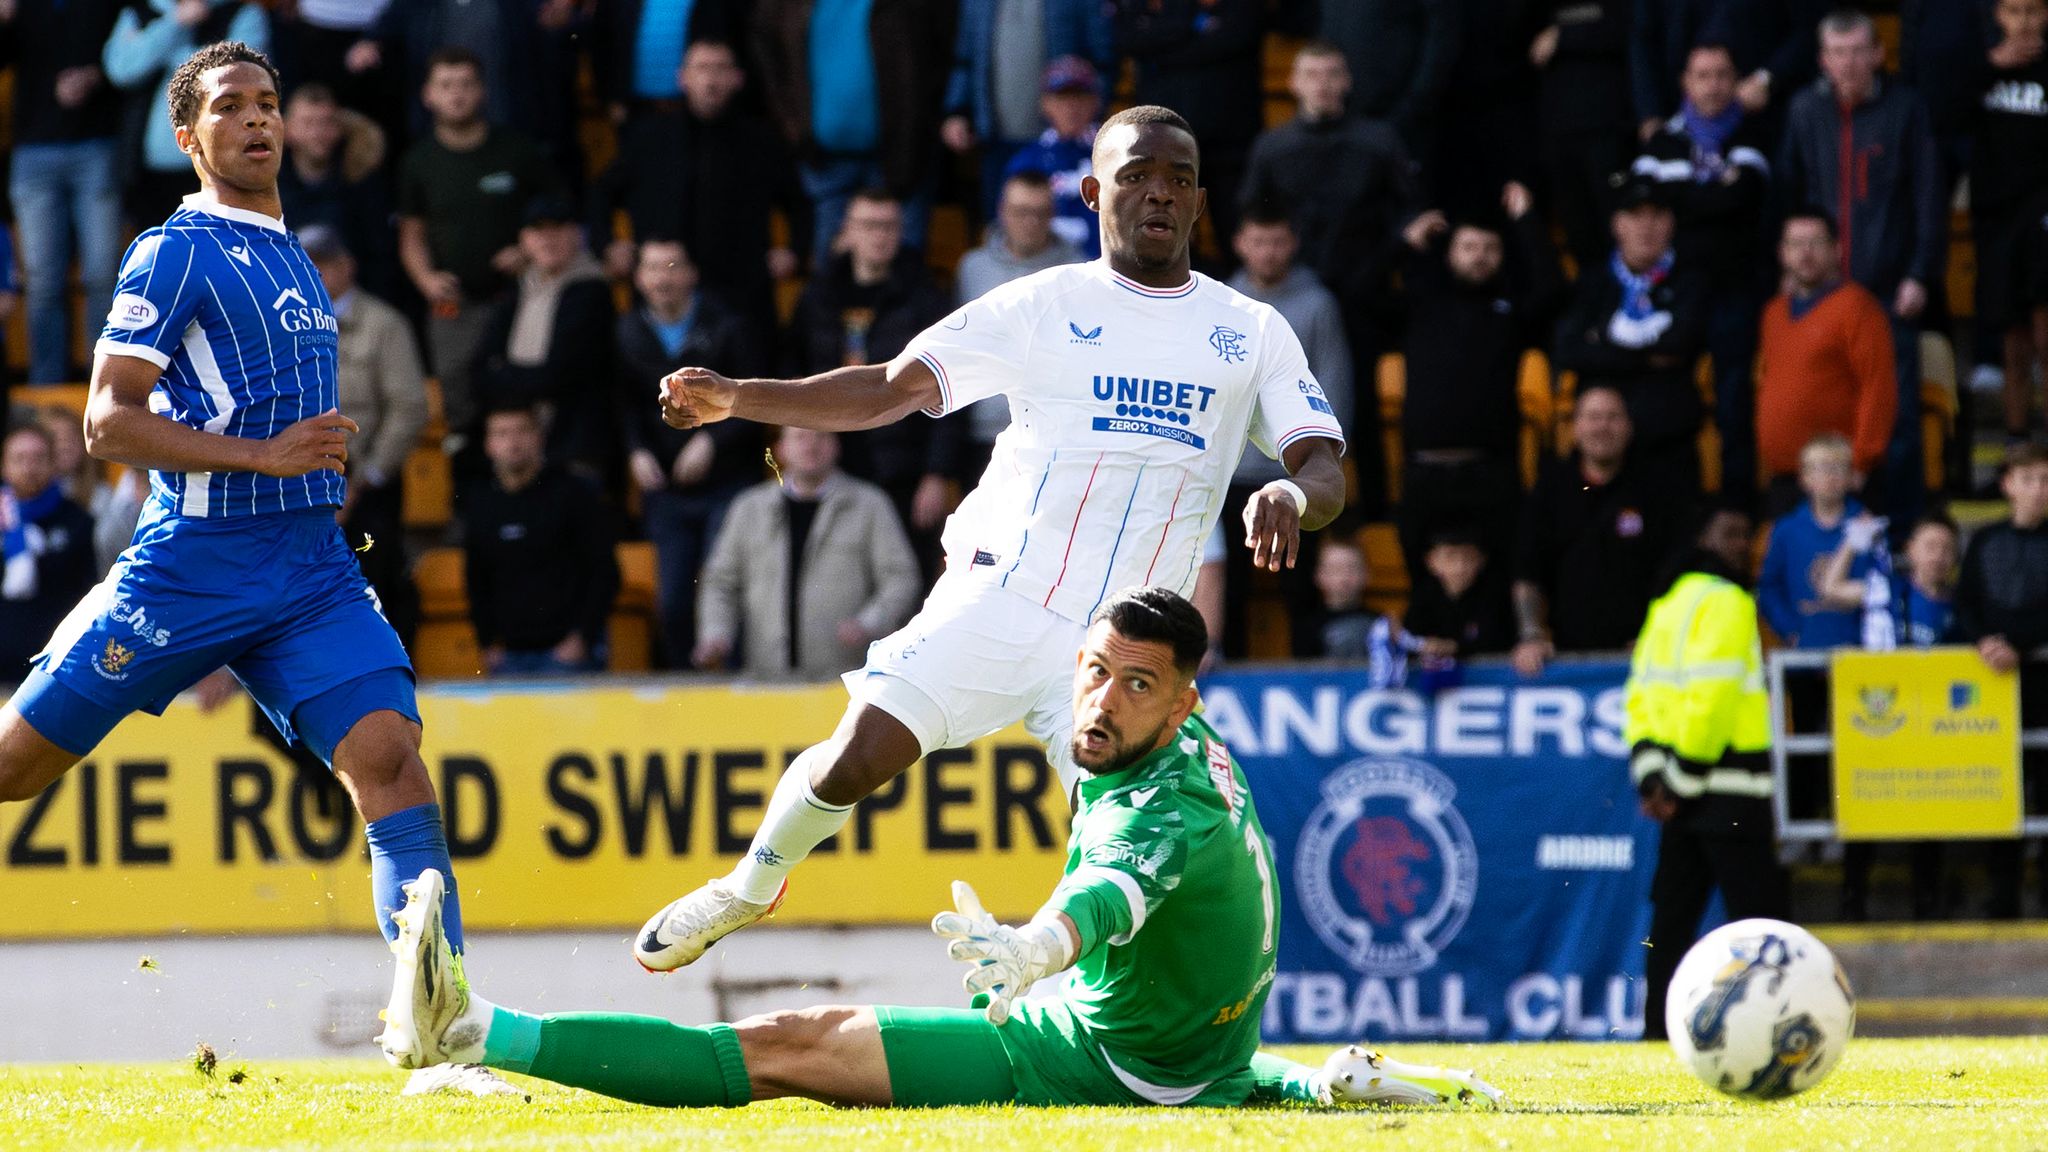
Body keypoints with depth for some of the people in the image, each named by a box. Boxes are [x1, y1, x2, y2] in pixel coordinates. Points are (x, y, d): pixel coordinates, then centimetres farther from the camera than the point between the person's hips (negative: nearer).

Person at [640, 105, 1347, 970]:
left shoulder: (1254, 333, 10)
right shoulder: (1045, 306, 5)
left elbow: (1325, 470, 2)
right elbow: (891, 389, 0)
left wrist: (1293, 494, -23)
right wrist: (735, 398, -12)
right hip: (997, 598, -1)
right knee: (858, 758, -11)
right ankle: (751, 887, 16)